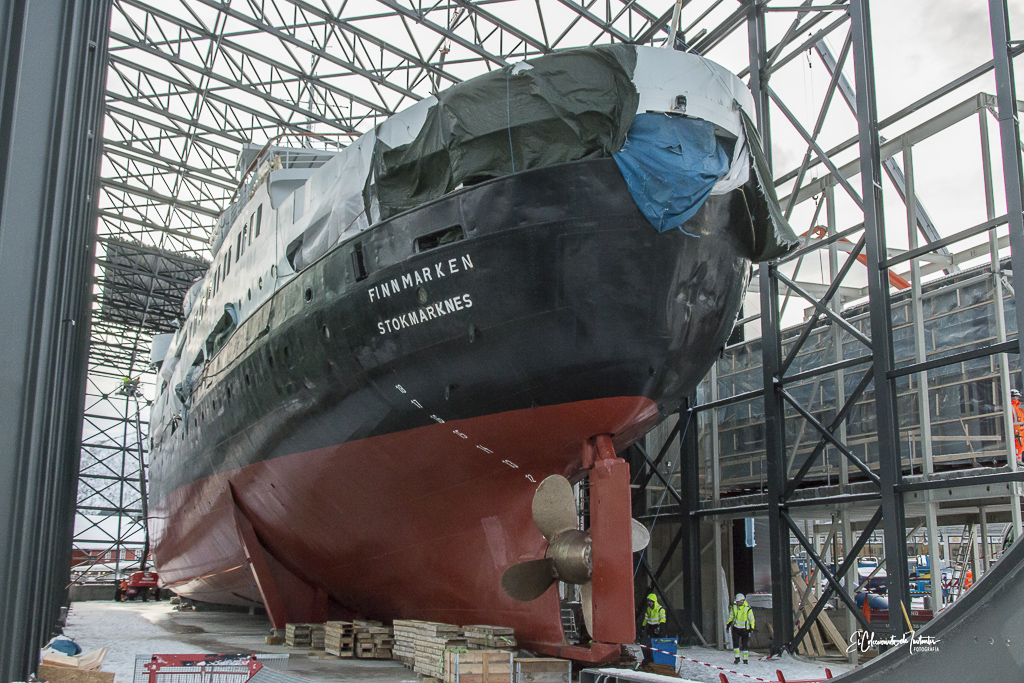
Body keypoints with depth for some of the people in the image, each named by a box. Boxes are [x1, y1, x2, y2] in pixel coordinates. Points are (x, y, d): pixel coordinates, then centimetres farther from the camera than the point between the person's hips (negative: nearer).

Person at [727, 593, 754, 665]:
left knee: (745, 644, 2)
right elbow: (731, 616, 15)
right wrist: (728, 624, 16)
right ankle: (737, 658, 5)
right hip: (736, 628, 3)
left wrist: (751, 627, -17)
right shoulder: (734, 607, 0)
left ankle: (745, 659, 12)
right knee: (735, 643, -5)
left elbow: (751, 619, -7)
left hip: (745, 629, -3)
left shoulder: (748, 609, -12)